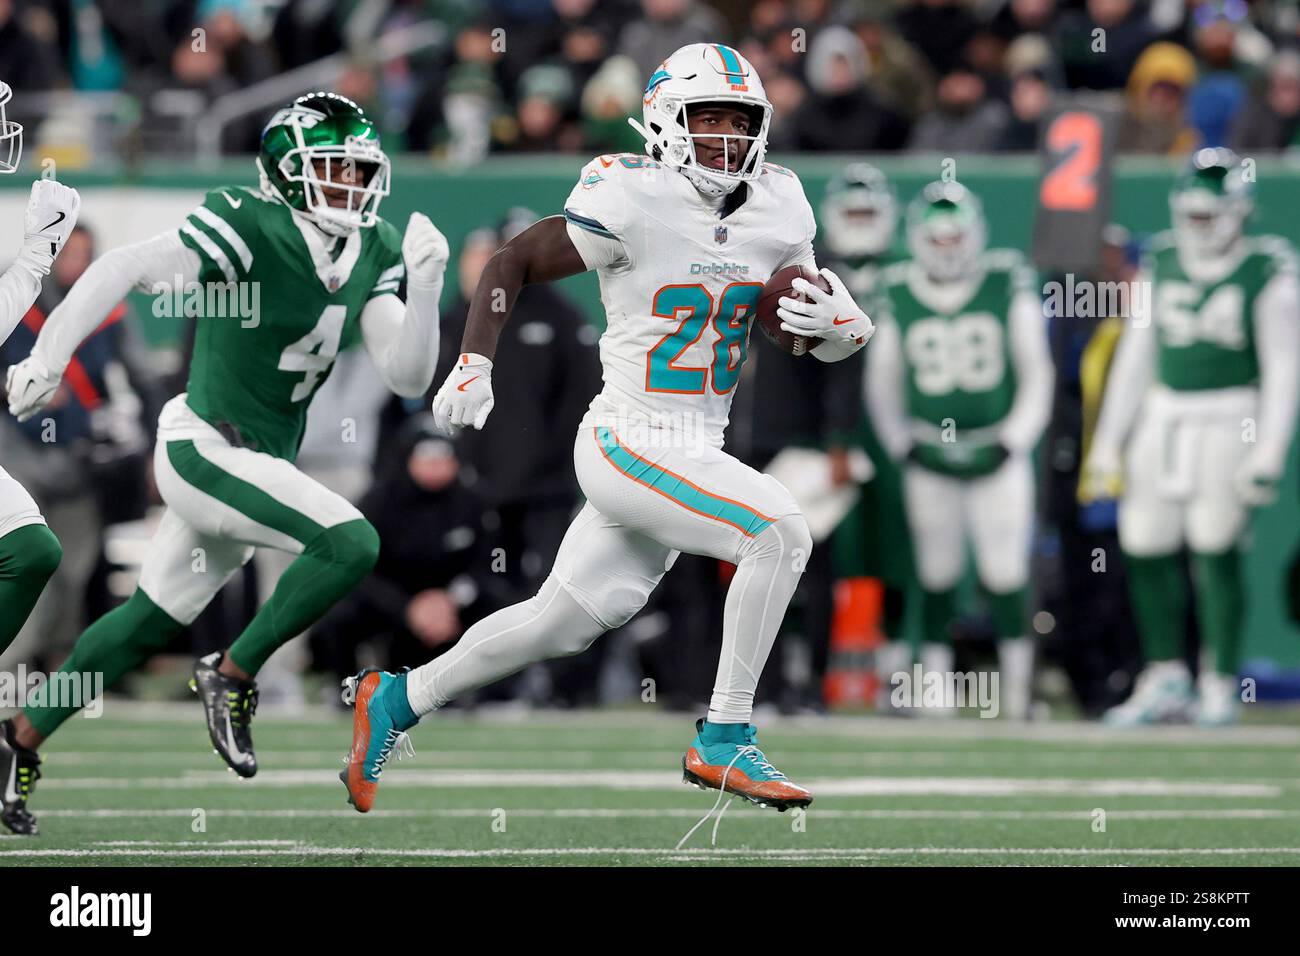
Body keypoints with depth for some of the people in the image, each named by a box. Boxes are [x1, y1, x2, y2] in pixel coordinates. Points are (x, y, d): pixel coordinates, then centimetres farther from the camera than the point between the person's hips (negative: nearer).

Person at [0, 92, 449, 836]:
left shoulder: (373, 254, 3)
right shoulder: (252, 230, -19)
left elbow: (408, 377, -1)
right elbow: (123, 270, -20)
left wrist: (426, 286, -16)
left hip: (256, 466, 8)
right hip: (205, 451, -8)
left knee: (150, 623, 18)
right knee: (350, 544, -23)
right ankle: (233, 677, -8)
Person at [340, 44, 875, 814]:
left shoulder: (777, 211, 4)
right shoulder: (633, 204, -14)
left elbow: (831, 341, 13)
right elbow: (512, 264, -3)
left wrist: (838, 321, -11)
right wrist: (473, 366, -12)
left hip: (693, 455, 7)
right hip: (631, 446, -7)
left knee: (561, 623, 15)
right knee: (781, 531, -23)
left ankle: (397, 699, 33)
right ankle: (724, 741, -15)